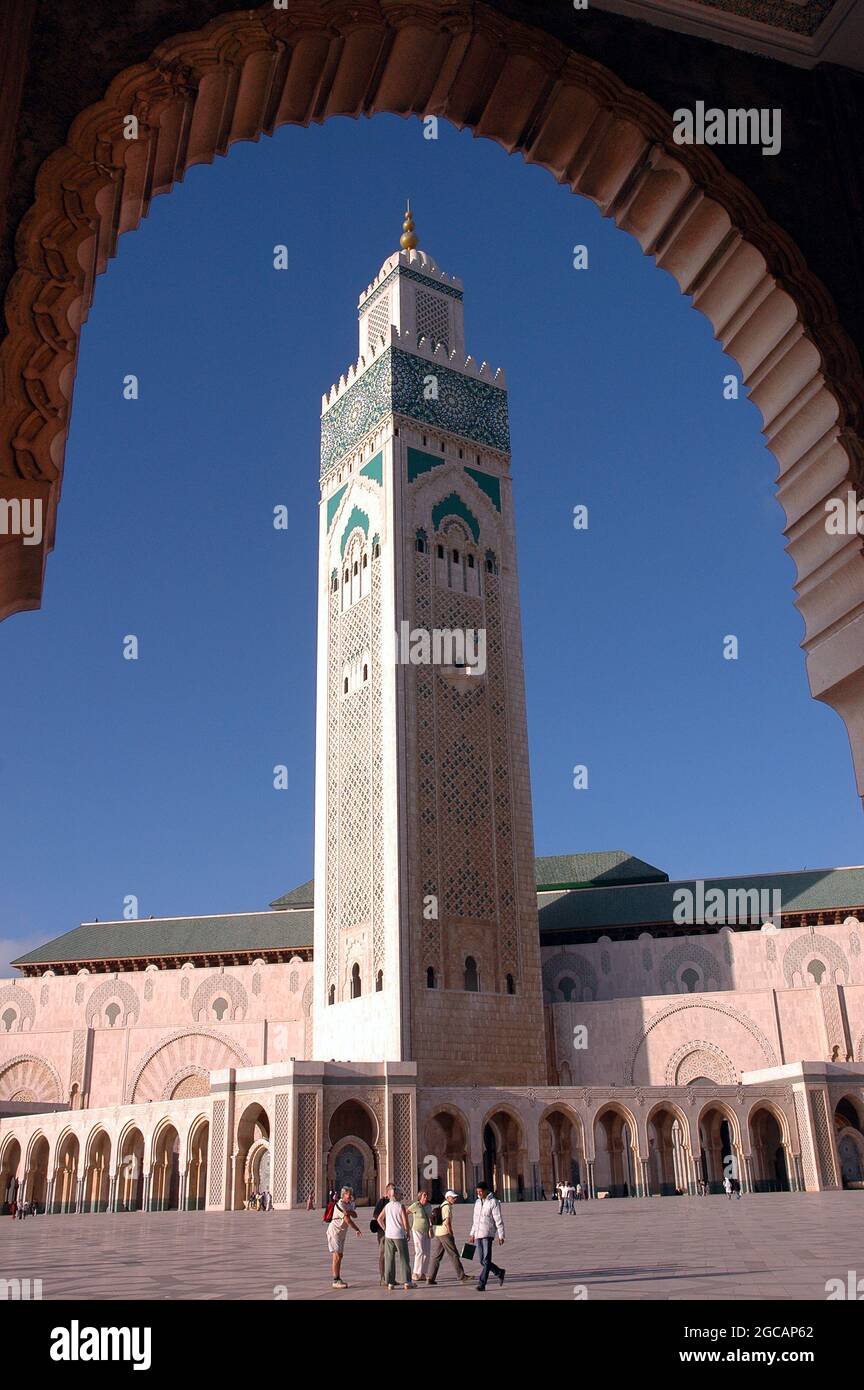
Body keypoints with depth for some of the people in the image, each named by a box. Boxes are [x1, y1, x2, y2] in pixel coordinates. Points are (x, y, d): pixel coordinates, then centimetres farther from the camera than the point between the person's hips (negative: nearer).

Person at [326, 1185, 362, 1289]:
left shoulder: (349, 1203, 6)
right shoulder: (340, 1205, -22)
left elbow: (354, 1215, -7)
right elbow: (348, 1220, -23)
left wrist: (349, 1212, -29)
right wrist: (357, 1230, -15)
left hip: (342, 1233, 9)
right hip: (334, 1231, -9)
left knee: (340, 1255, 12)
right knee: (336, 1255, -10)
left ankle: (338, 1278, 19)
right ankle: (335, 1281, -9)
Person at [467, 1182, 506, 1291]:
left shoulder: (494, 1202, -7)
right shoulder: (477, 1202, 14)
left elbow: (499, 1220, -9)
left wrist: (501, 1236, -12)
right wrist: (472, 1234, 18)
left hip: (488, 1234, -7)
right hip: (478, 1235, 7)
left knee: (486, 1261, -10)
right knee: (483, 1261, 9)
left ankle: (481, 1284, -10)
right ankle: (499, 1273, 29)